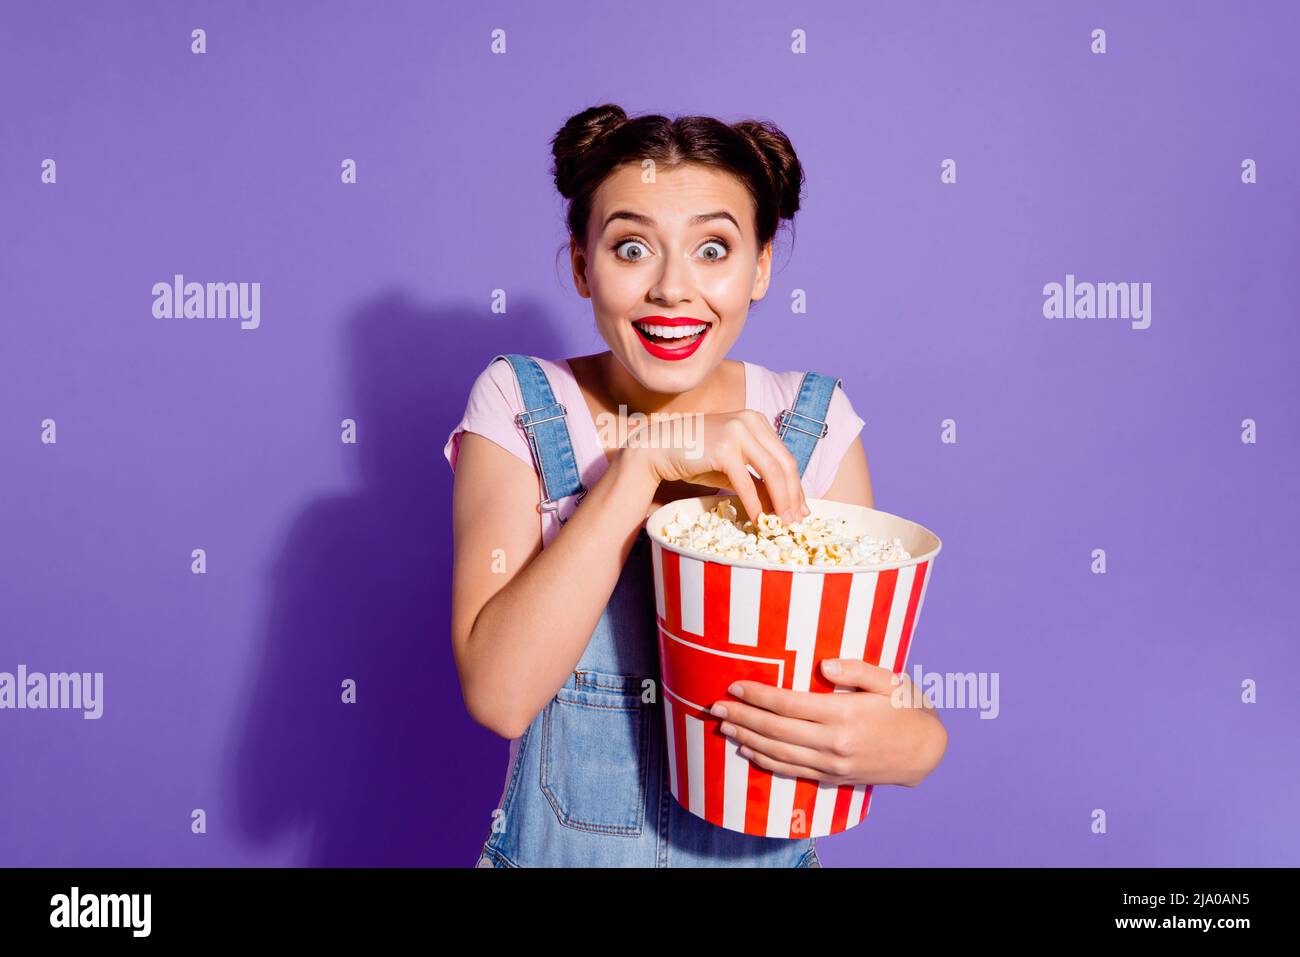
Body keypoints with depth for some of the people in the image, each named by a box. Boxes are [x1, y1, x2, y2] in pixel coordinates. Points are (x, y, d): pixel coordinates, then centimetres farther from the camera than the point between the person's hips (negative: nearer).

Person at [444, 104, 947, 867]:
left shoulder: (815, 424, -10)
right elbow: (499, 694, -23)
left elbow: (871, 672, -7)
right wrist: (642, 463, -29)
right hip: (560, 844, 0)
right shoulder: (520, 407, -14)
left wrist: (913, 741, -29)